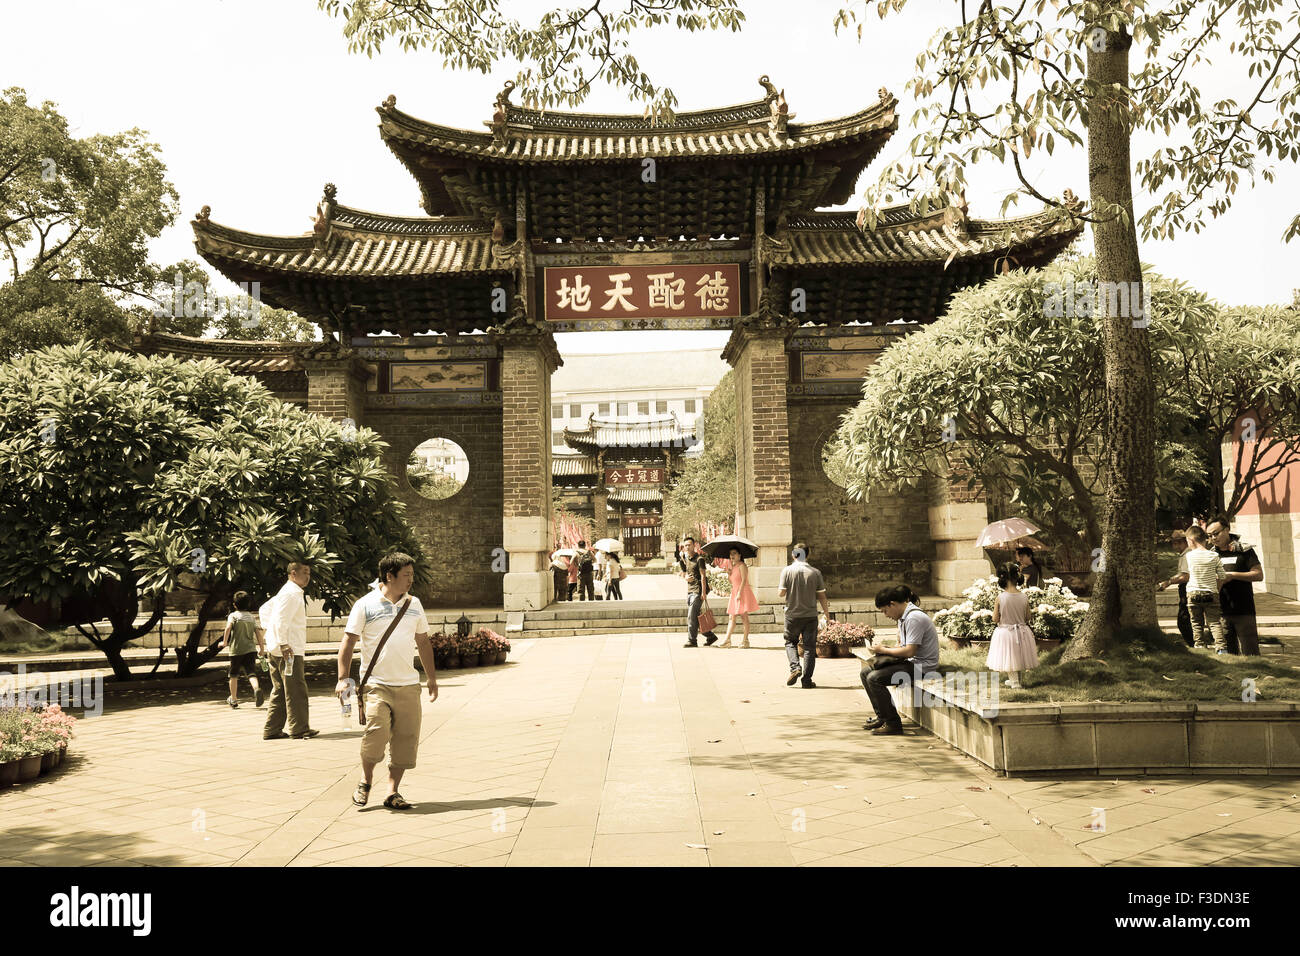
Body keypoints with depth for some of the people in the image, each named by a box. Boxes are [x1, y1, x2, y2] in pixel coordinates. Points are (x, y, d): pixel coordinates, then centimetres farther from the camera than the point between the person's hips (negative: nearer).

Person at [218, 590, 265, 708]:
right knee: (251, 673, -6)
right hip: (250, 649, 2)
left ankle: (233, 699, 23)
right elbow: (258, 632, 7)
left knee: (234, 675, 14)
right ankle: (257, 689, -36)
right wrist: (262, 647, 13)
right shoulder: (251, 617, 11)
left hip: (236, 650, -2)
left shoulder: (233, 615, 0)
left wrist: (224, 642, -12)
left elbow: (228, 628, -18)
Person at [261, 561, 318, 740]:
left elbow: (265, 609, 29)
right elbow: (280, 619, -23)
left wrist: (268, 629, 23)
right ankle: (299, 729, -2)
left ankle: (272, 730, 17)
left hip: (276, 650, 11)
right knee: (296, 691, -5)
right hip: (289, 650, -11)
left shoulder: (286, 592, 20)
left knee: (279, 691, 13)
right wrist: (283, 644, -26)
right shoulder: (292, 593, -13)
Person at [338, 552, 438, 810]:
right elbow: (348, 641, -1)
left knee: (406, 740, 1)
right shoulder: (365, 605, -2)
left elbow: (423, 641, 20)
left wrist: (432, 678, 20)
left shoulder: (414, 604, 12)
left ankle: (392, 792, 14)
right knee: (377, 732, -18)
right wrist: (343, 678, -8)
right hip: (376, 684, -4)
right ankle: (365, 781, 8)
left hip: (408, 685, 4)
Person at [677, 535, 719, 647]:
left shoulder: (699, 559, -9)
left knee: (692, 616, -12)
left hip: (698, 590, -8)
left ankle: (692, 641, -8)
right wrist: (686, 577, 0)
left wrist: (704, 592, -19)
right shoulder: (684, 559, 13)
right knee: (694, 617, 10)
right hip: (689, 590, 8)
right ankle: (710, 636, 21)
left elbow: (703, 576, -13)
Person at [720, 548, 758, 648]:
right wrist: (729, 574, 3)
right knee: (731, 617, 2)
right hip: (734, 592, 8)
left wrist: (739, 593, -23)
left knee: (744, 616, -5)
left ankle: (745, 640, -1)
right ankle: (727, 639, 0)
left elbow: (744, 580, -16)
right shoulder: (733, 566, 18)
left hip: (743, 592, -8)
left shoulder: (742, 565, -7)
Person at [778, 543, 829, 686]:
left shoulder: (787, 570, -7)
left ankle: (794, 667, -4)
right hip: (810, 615, 0)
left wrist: (780, 594, 15)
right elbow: (821, 596, -1)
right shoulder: (815, 572, -3)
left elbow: (782, 593, -9)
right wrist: (827, 613, 10)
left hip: (792, 614, 0)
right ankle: (806, 679, 7)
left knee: (790, 642, 17)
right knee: (809, 646, 8)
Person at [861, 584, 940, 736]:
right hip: (911, 662, 10)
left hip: (921, 666, -10)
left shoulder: (914, 618, -20)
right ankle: (882, 717, 13)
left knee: (874, 678, -21)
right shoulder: (903, 616, 12)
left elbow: (909, 651, -24)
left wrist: (883, 650, -13)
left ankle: (893, 723, -12)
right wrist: (886, 648, 0)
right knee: (866, 672, 7)